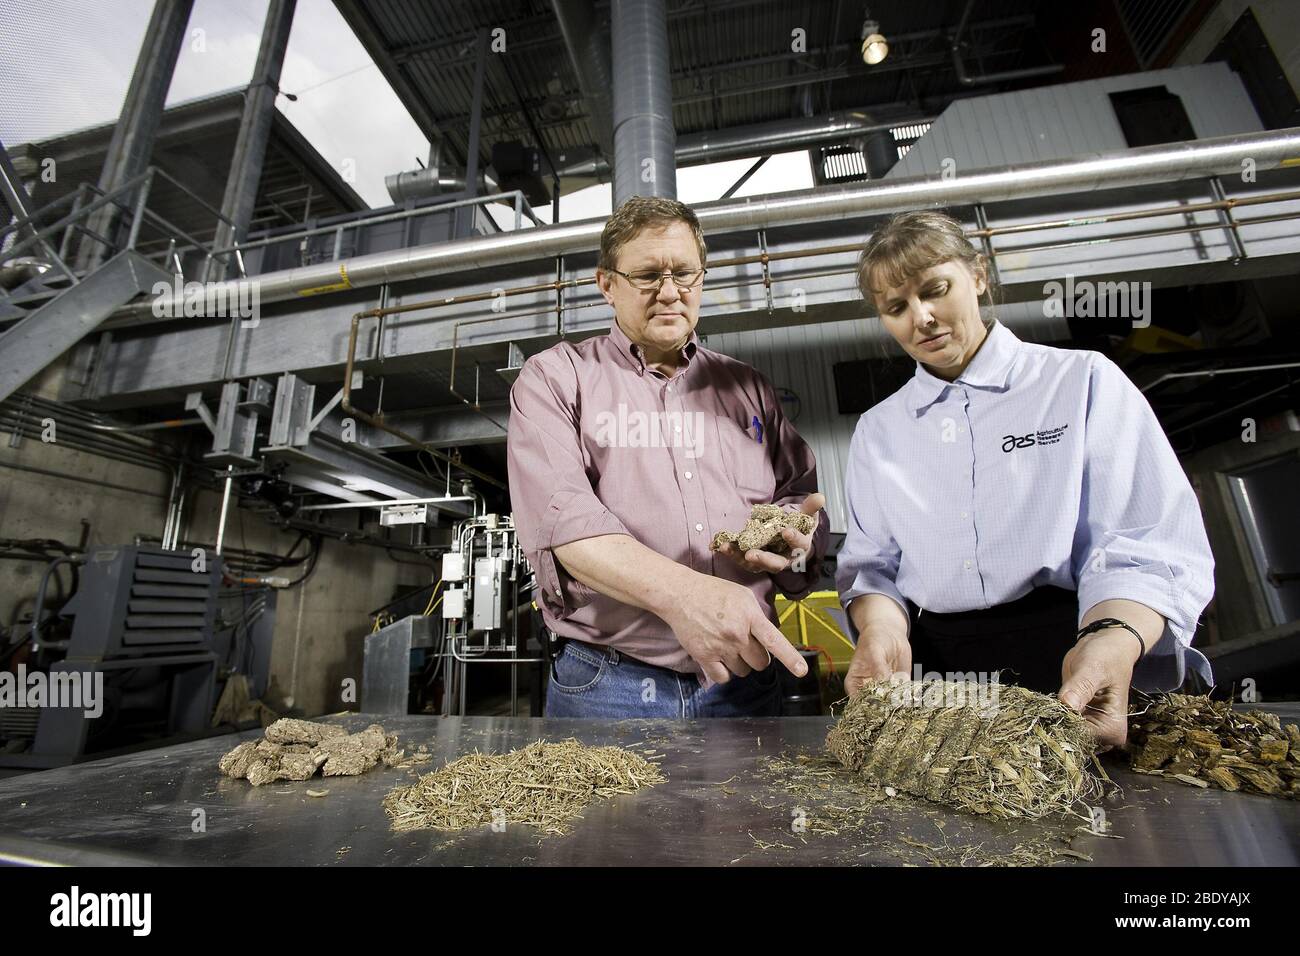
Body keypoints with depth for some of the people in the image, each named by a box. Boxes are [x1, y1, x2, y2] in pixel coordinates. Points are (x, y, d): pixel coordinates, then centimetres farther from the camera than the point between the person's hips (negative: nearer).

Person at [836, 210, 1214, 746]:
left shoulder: (1084, 380, 5)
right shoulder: (877, 429, 12)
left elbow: (1153, 545, -2)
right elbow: (870, 561, 8)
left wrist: (1114, 639, -22)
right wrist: (882, 626, -14)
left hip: (1076, 672, -1)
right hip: (926, 664, 2)